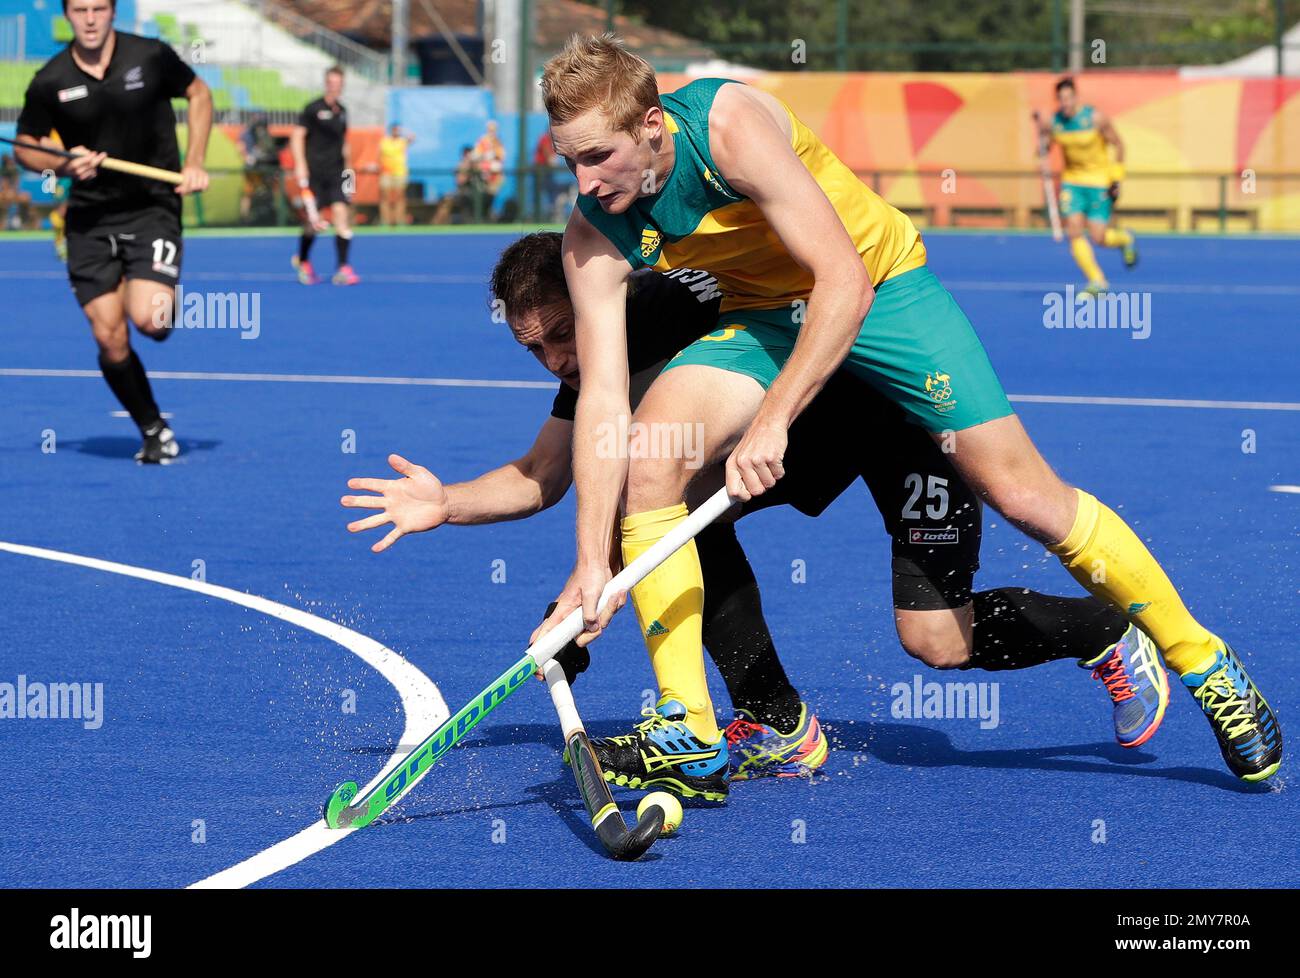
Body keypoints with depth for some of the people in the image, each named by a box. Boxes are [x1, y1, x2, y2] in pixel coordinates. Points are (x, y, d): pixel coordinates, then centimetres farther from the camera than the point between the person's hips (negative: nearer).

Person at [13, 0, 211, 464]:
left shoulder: (151, 57, -6)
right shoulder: (50, 82, -4)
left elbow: (199, 94, 11)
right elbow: (25, 147, 9)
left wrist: (194, 162, 0)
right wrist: (64, 164, -12)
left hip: (153, 206, -2)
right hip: (90, 217, 2)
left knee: (148, 320, -21)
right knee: (109, 339, -5)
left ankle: (164, 305, 17)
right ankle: (154, 430, 15)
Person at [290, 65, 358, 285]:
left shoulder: (342, 111, 13)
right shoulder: (313, 109, -4)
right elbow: (297, 135, -7)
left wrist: (348, 166, 23)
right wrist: (300, 164, -17)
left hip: (336, 172, 4)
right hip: (315, 173, -4)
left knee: (341, 215, -12)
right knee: (312, 222, 0)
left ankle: (343, 269, -14)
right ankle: (303, 262, 26)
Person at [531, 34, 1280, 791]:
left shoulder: (731, 125, -31)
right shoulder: (594, 237, -17)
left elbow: (845, 281, -33)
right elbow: (602, 395, -18)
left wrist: (773, 417, -42)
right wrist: (593, 560, -28)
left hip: (880, 286, -4)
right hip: (763, 316, 4)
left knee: (1025, 497, -10)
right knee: (647, 458, -23)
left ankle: (1205, 663, 10)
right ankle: (689, 730, -15)